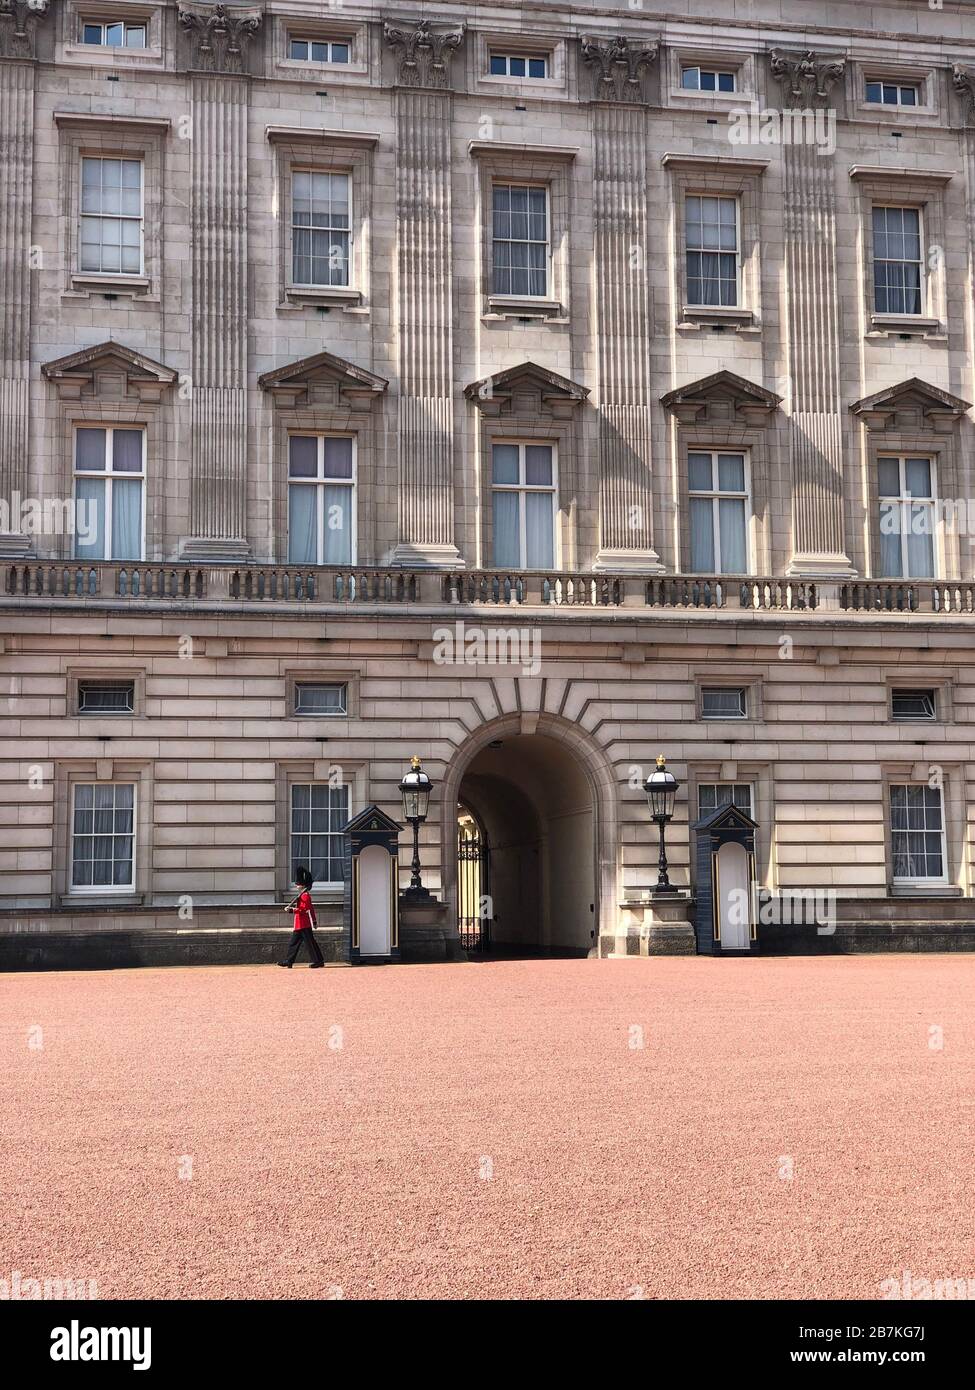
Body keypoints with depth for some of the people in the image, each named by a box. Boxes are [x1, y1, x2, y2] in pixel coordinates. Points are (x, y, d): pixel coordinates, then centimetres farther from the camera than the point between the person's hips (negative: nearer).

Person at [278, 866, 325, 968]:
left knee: (310, 942, -6)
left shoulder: (305, 896, -14)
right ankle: (288, 962, 14)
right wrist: (290, 909, 10)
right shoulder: (302, 895, 17)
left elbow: (304, 909, -21)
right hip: (300, 925, 10)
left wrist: (292, 909, -22)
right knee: (294, 942, 11)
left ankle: (318, 961, -2)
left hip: (304, 925, -10)